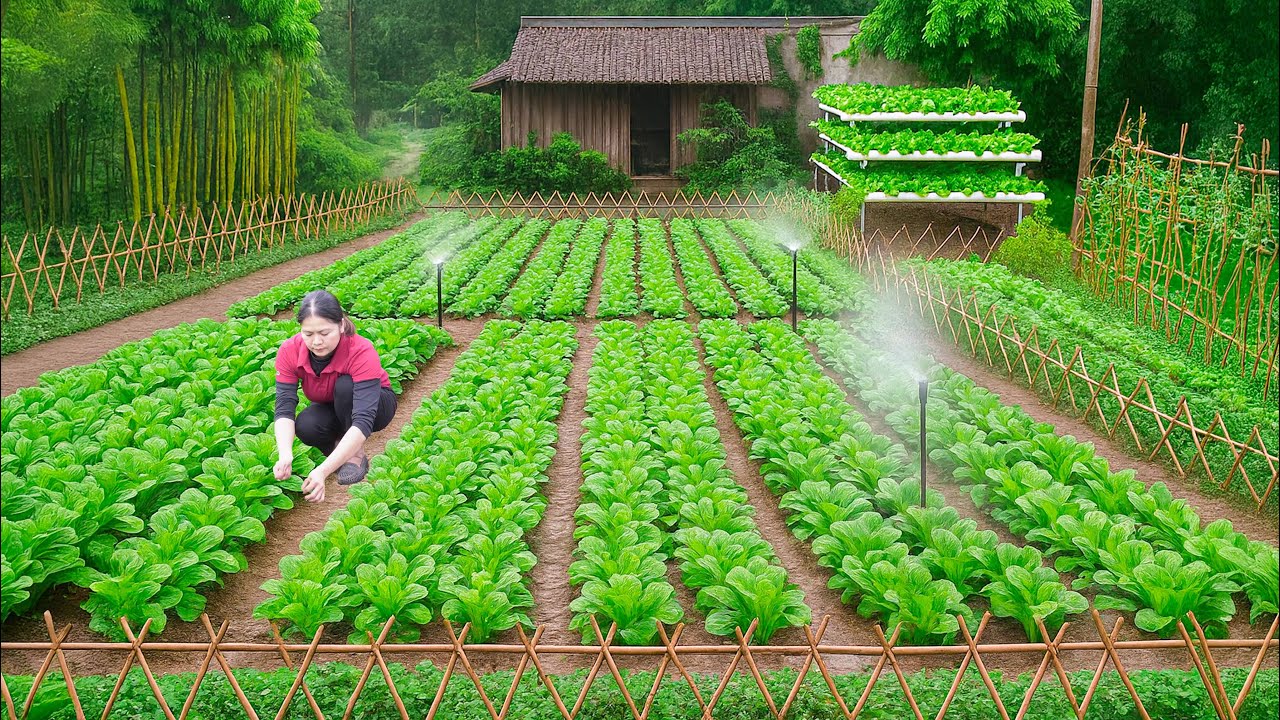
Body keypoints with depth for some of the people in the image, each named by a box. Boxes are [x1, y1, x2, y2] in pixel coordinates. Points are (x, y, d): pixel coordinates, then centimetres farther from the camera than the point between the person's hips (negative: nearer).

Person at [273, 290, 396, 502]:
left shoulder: (361, 352, -36)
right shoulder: (290, 351, -25)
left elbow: (363, 420, -44)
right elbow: (284, 407, -29)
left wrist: (323, 471, -55)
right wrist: (285, 456, -50)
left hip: (376, 403, -3)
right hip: (331, 410, 3)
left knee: (345, 385, -35)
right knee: (305, 426, -32)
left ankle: (357, 454, -16)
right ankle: (338, 443, 0)